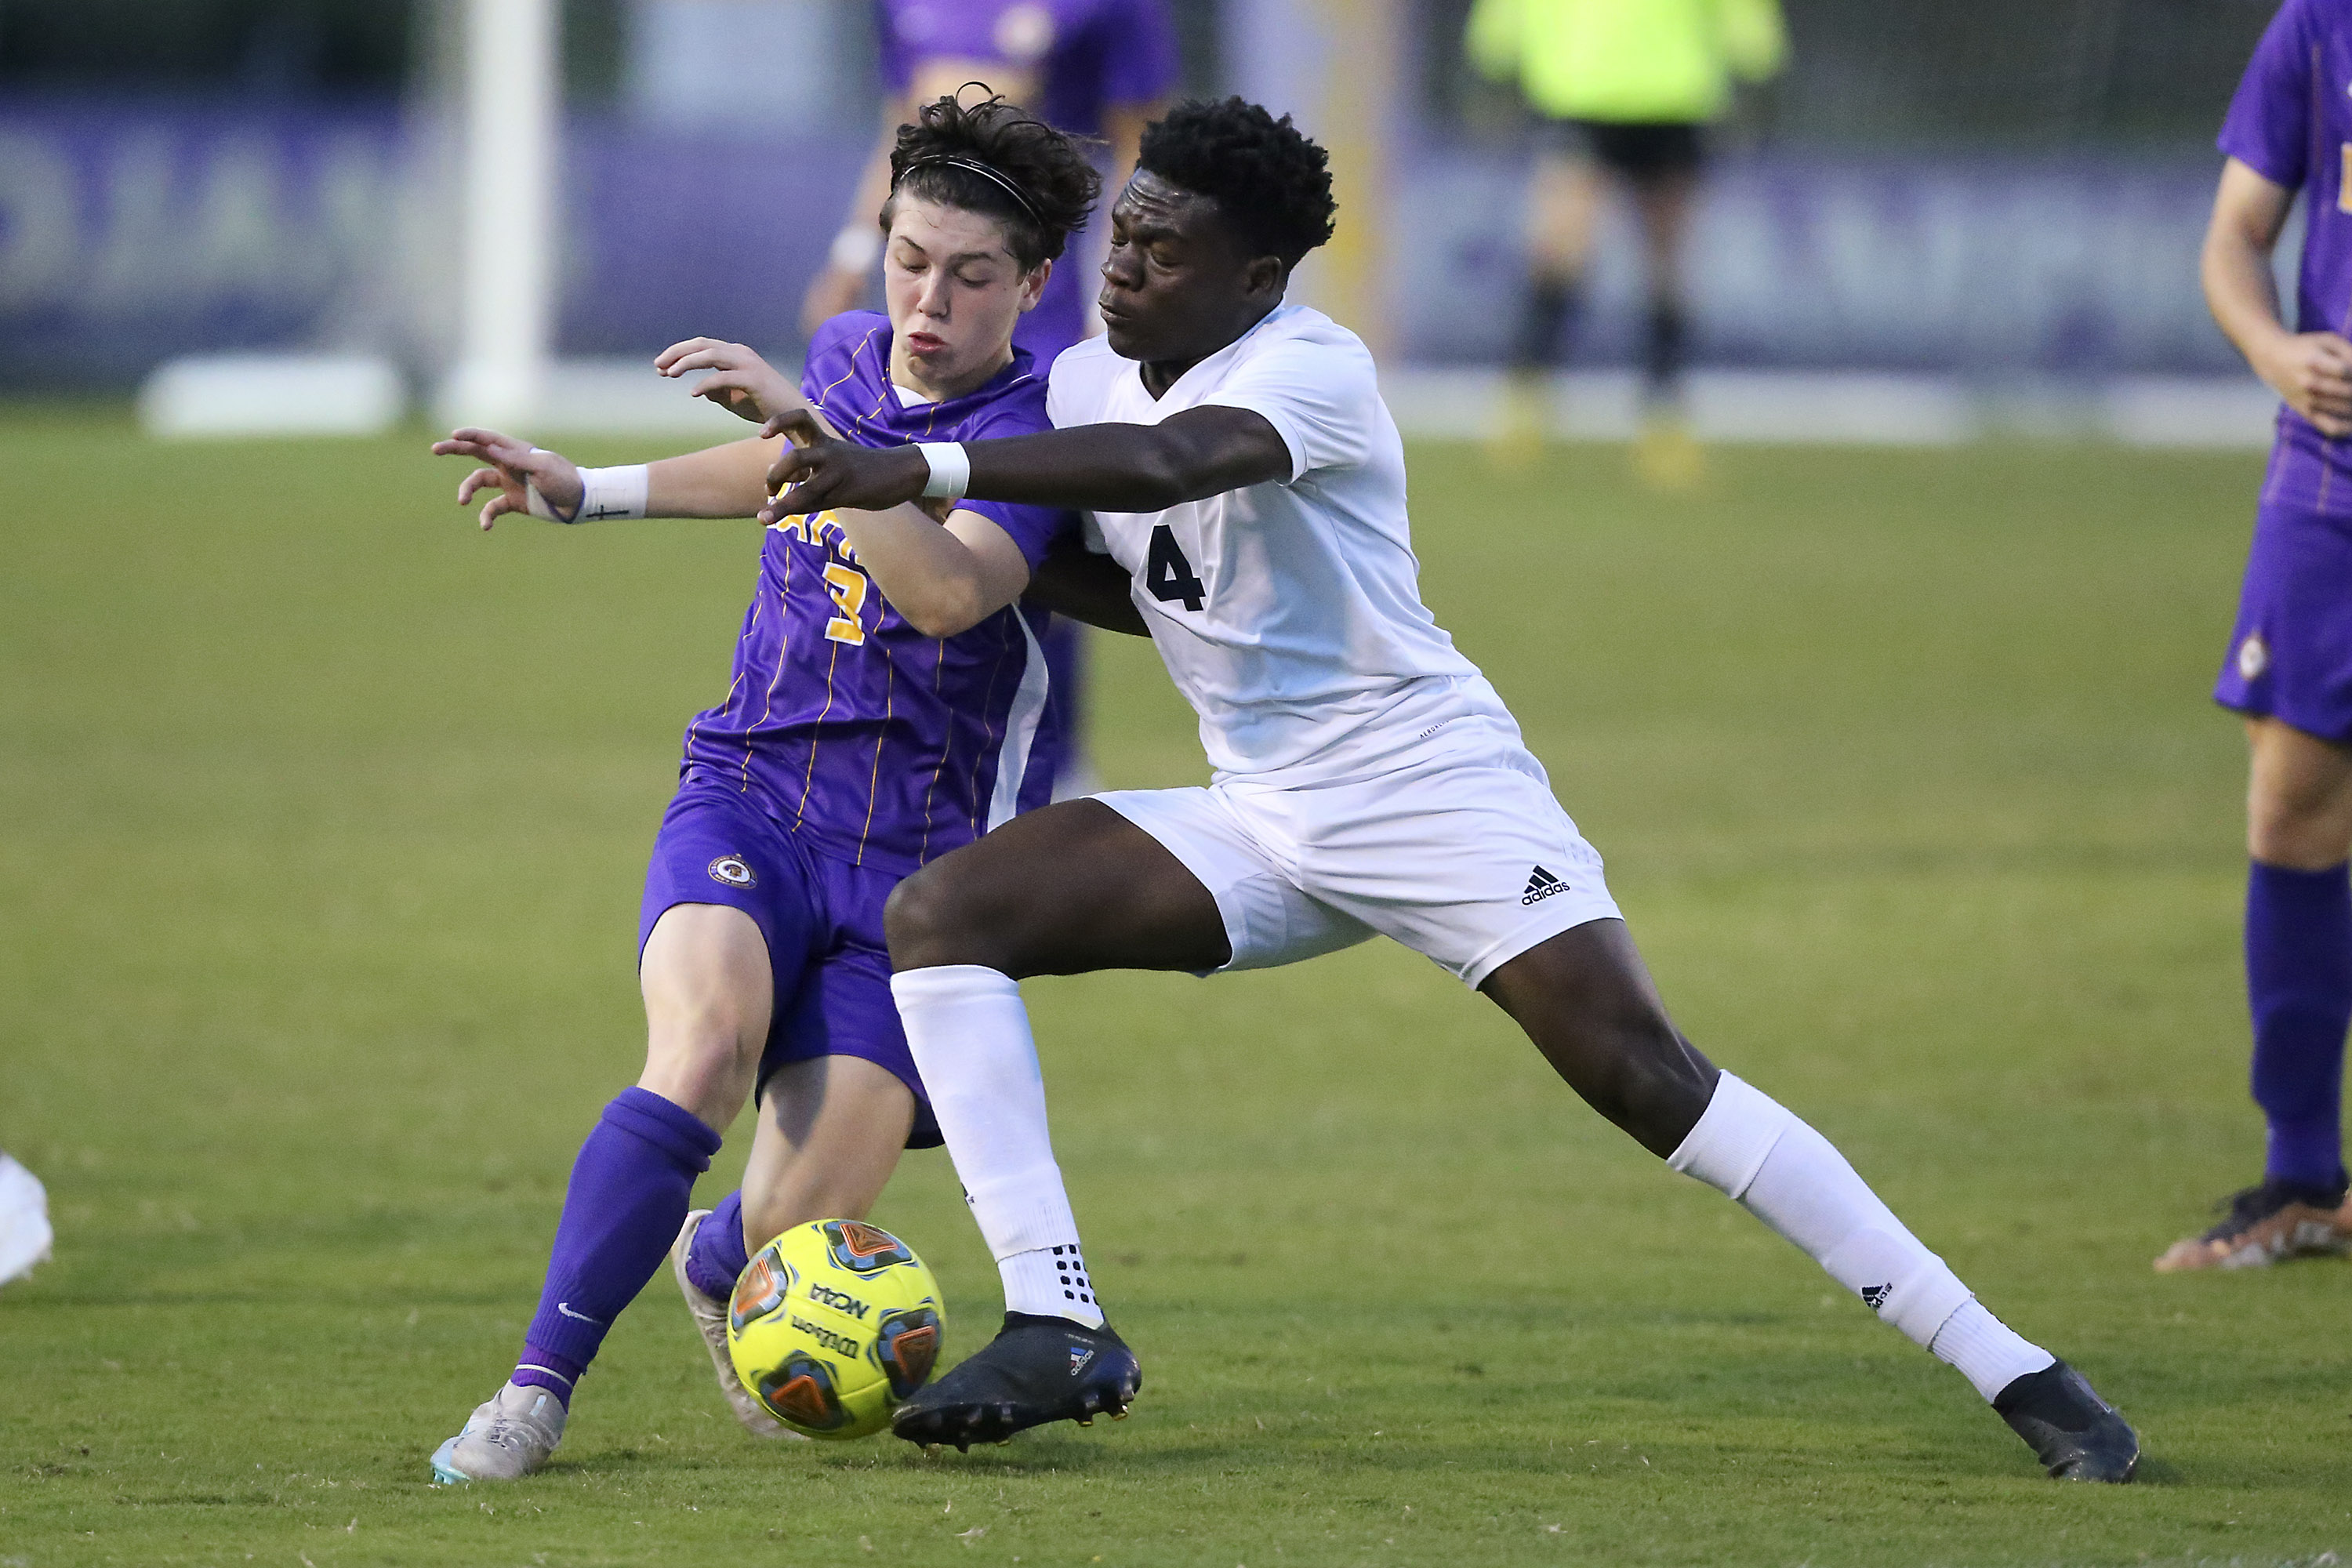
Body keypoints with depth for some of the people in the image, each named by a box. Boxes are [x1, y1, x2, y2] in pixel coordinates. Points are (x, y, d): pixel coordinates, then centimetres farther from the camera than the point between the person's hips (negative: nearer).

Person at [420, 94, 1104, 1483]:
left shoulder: (1038, 434, -9)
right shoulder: (846, 359, 9)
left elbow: (947, 592, -30)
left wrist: (813, 428, -37)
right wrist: (590, 492, 36)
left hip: (922, 853, -3)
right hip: (752, 797, 3)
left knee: (796, 1231, -12)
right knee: (708, 1030, -32)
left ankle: (711, 1264, 29)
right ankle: (538, 1392, -27)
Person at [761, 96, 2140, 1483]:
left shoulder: (1314, 368, -18)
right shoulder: (1089, 382, 6)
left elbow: (1165, 461, -39)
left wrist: (924, 472, -49)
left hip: (1432, 784, -7)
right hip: (1259, 826, 7)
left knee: (1648, 1078, -19)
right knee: (939, 914, -10)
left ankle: (2016, 1373, -13)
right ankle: (1057, 1338, -17)